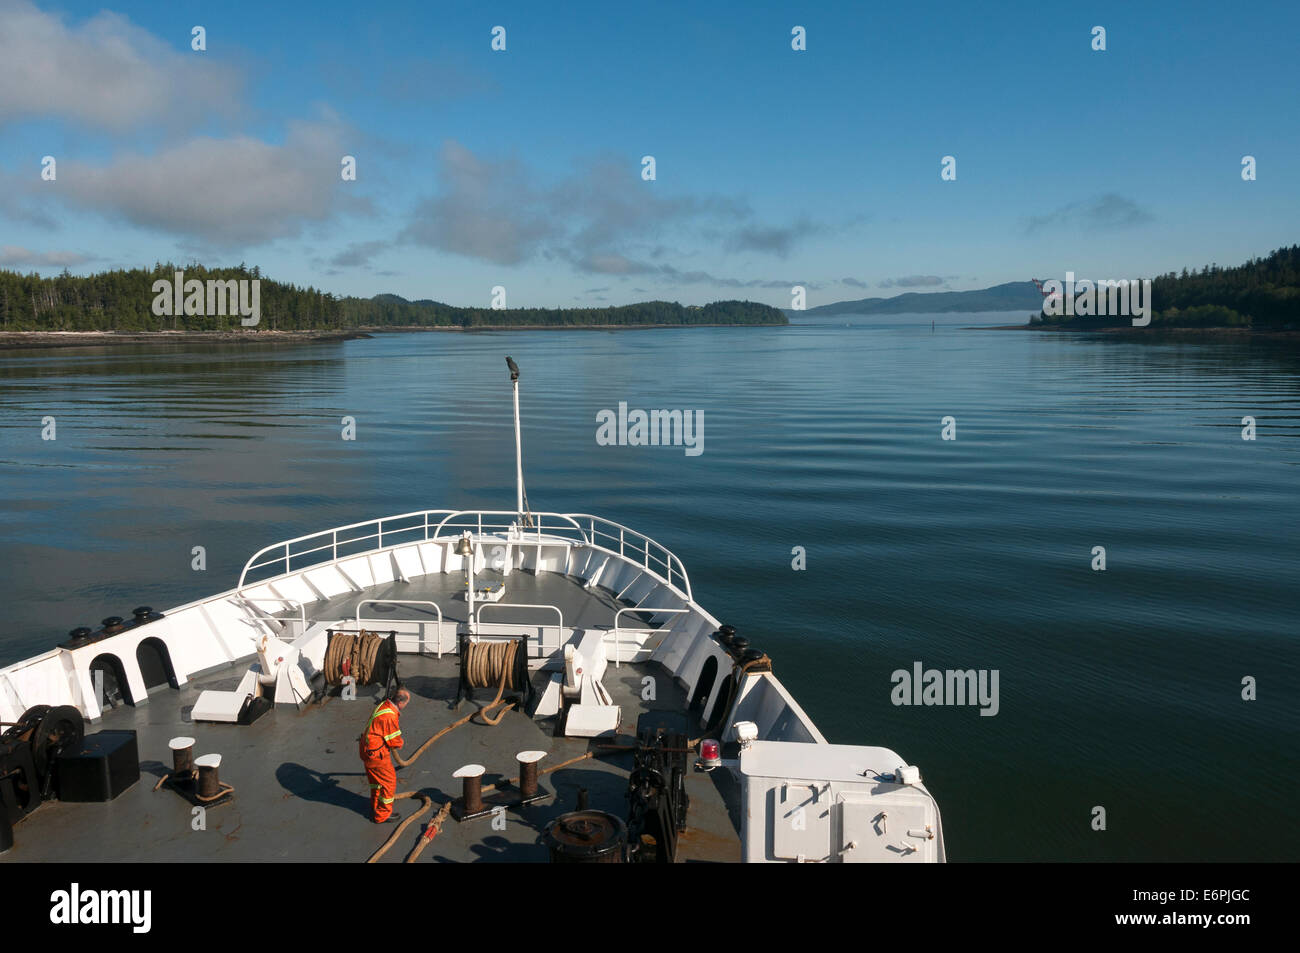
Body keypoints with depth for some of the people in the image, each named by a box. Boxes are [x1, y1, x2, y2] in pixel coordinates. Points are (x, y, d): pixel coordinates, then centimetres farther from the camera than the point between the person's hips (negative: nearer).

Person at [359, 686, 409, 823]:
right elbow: (396, 743, -21)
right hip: (376, 754, -9)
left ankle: (375, 806, 45)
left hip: (367, 749, 9)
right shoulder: (390, 717, -31)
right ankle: (383, 815, 18)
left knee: (376, 779, 26)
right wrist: (399, 743, 2)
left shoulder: (384, 705, -2)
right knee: (389, 781, 7)